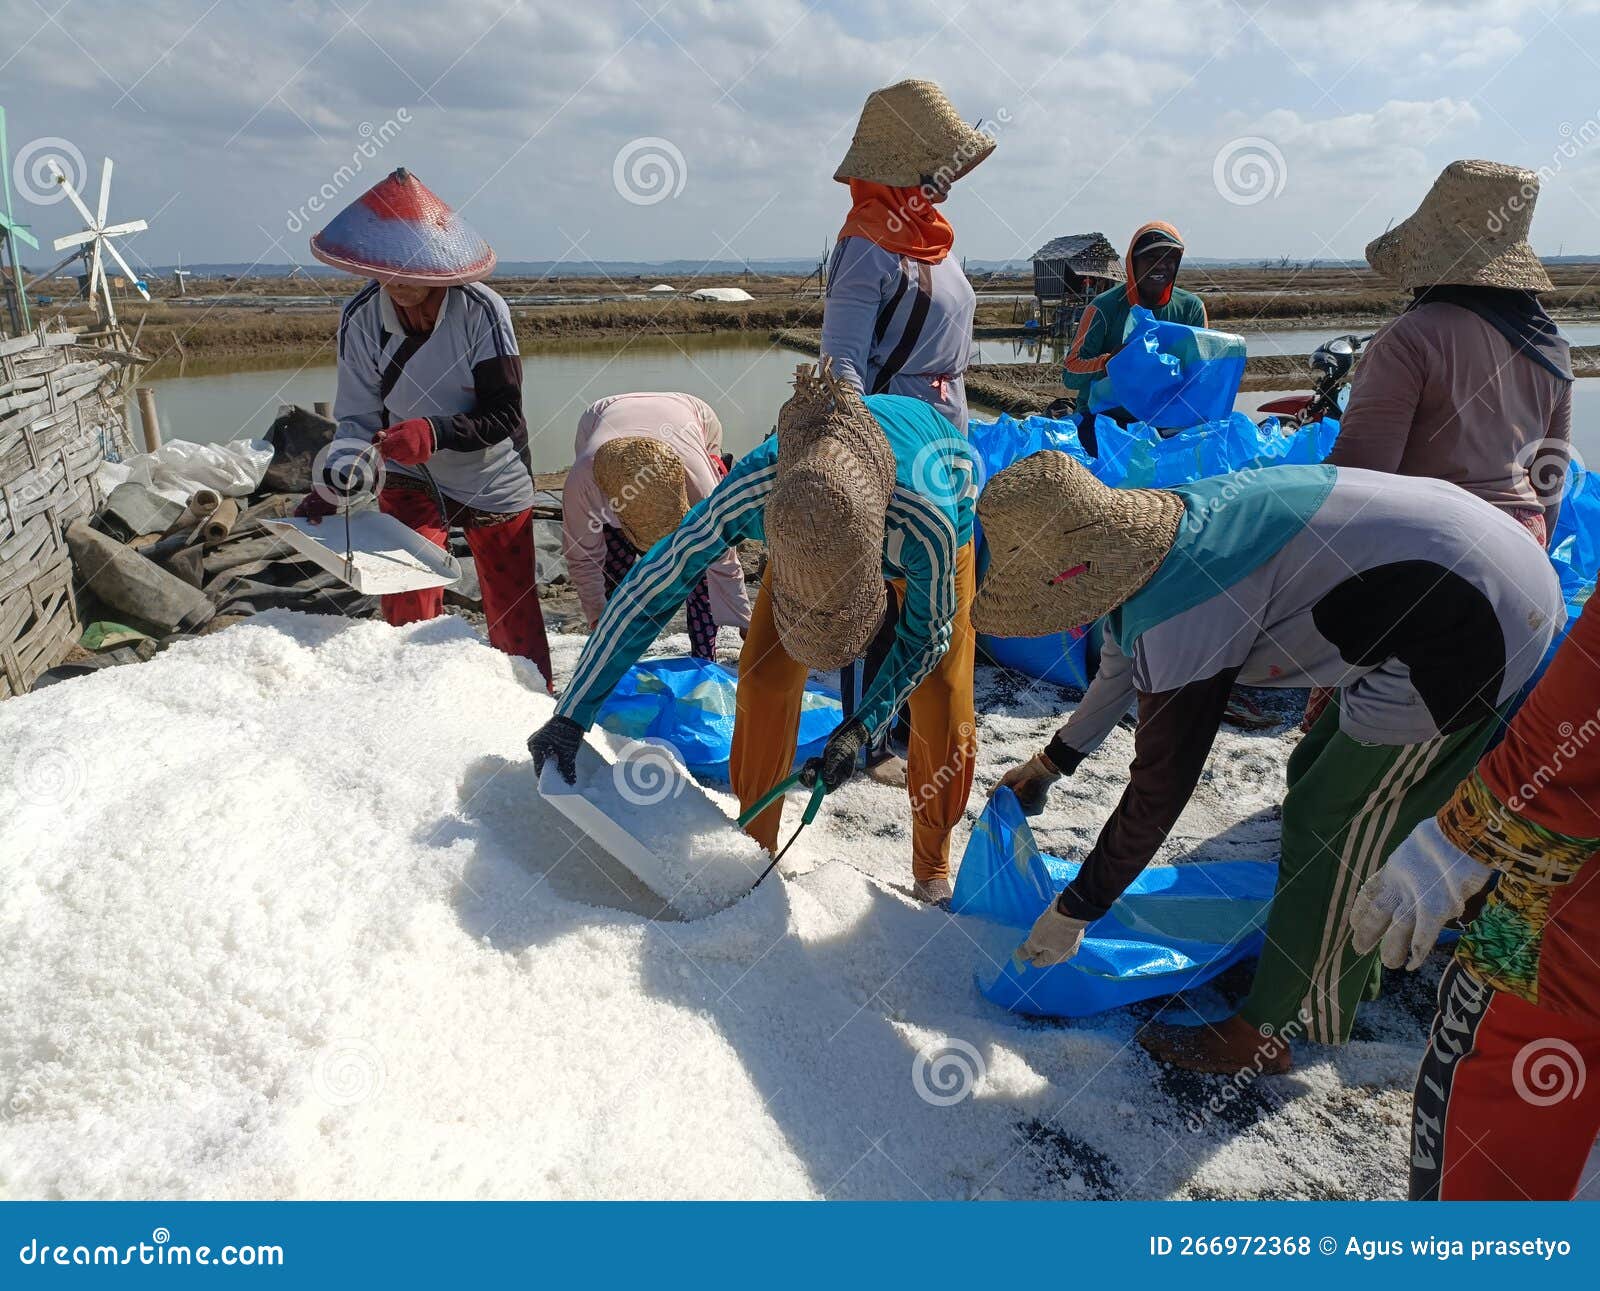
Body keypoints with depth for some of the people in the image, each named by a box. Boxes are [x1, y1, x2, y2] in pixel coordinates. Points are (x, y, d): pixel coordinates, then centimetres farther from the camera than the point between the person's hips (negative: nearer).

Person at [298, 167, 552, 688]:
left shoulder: (481, 311, -22)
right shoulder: (361, 317, -14)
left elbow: (503, 416, -23)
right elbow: (358, 417, -10)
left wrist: (433, 433, -39)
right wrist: (338, 478, -28)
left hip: (493, 482, -1)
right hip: (410, 480, 2)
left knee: (513, 613, 8)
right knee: (405, 611, -9)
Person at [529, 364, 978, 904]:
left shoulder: (927, 523, -46)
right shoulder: (750, 489, -42)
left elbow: (927, 635, -25)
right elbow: (647, 590, -32)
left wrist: (860, 727, -34)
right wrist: (570, 716, -31)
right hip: (814, 522, 2)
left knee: (942, 696, -10)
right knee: (766, 674, -11)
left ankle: (933, 866, 13)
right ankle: (755, 845, 10)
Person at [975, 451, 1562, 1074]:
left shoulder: (1180, 622, -26)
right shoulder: (1159, 526, 2)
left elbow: (1159, 790, -15)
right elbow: (1127, 660, 21)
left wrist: (1073, 911, -1)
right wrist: (1054, 759, 32)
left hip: (1461, 635, -10)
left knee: (1326, 830, -1)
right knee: (1315, 774, 20)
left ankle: (1271, 1033, 15)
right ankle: (1340, 965, 37)